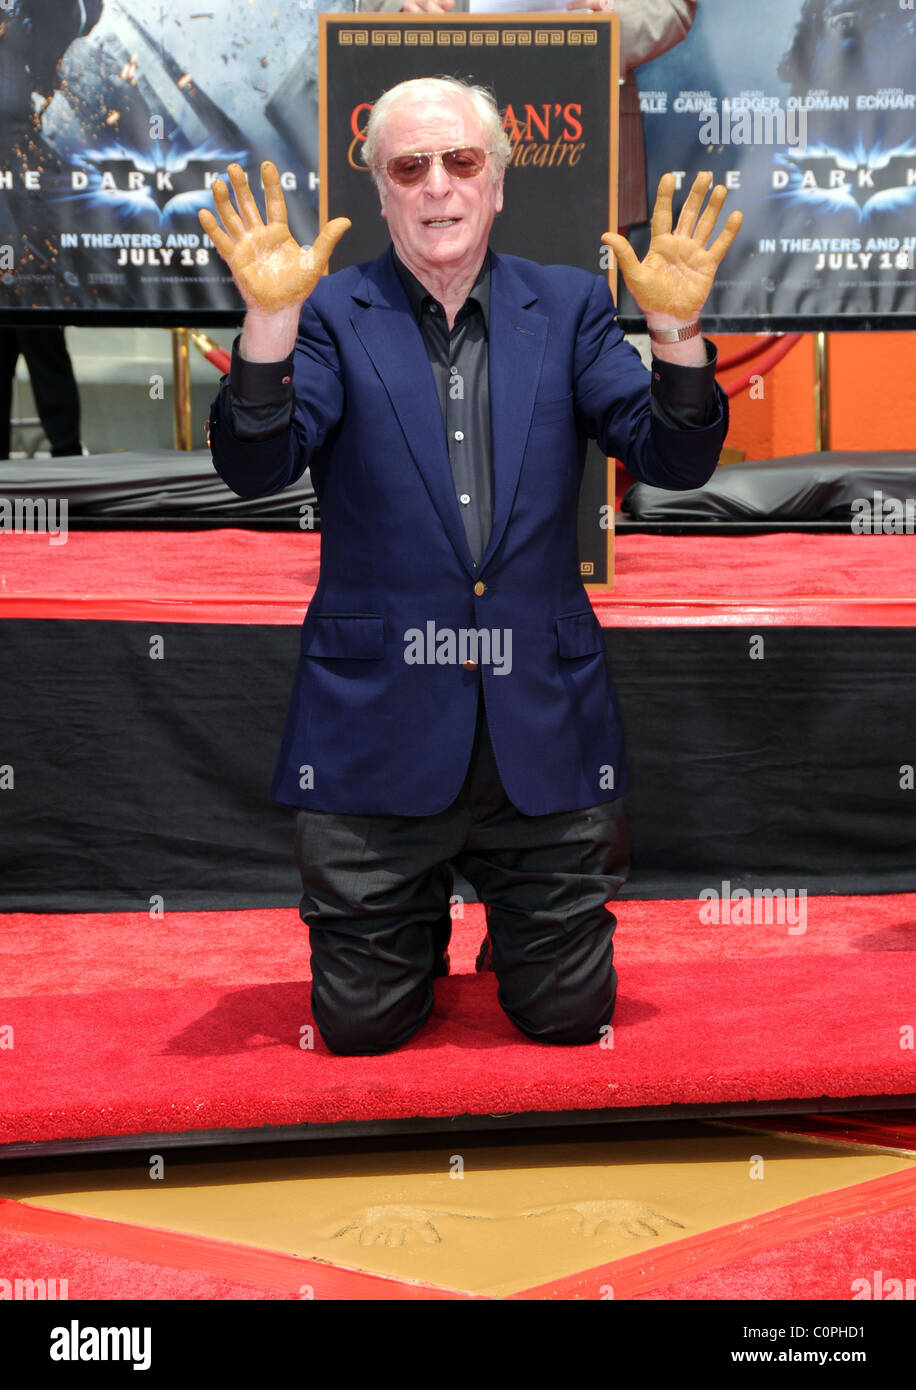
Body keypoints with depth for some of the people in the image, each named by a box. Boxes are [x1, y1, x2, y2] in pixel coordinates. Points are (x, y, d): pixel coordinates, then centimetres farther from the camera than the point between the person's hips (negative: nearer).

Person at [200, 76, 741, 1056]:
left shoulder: (568, 306, 7)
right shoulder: (334, 314, 2)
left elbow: (674, 460, -2)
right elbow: (255, 470, -11)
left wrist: (677, 326, -19)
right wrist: (268, 319, -25)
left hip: (543, 722, 2)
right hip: (379, 721, -1)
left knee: (566, 1014, 10)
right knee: (361, 1024, 8)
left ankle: (514, 918, 43)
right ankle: (424, 918, 40)